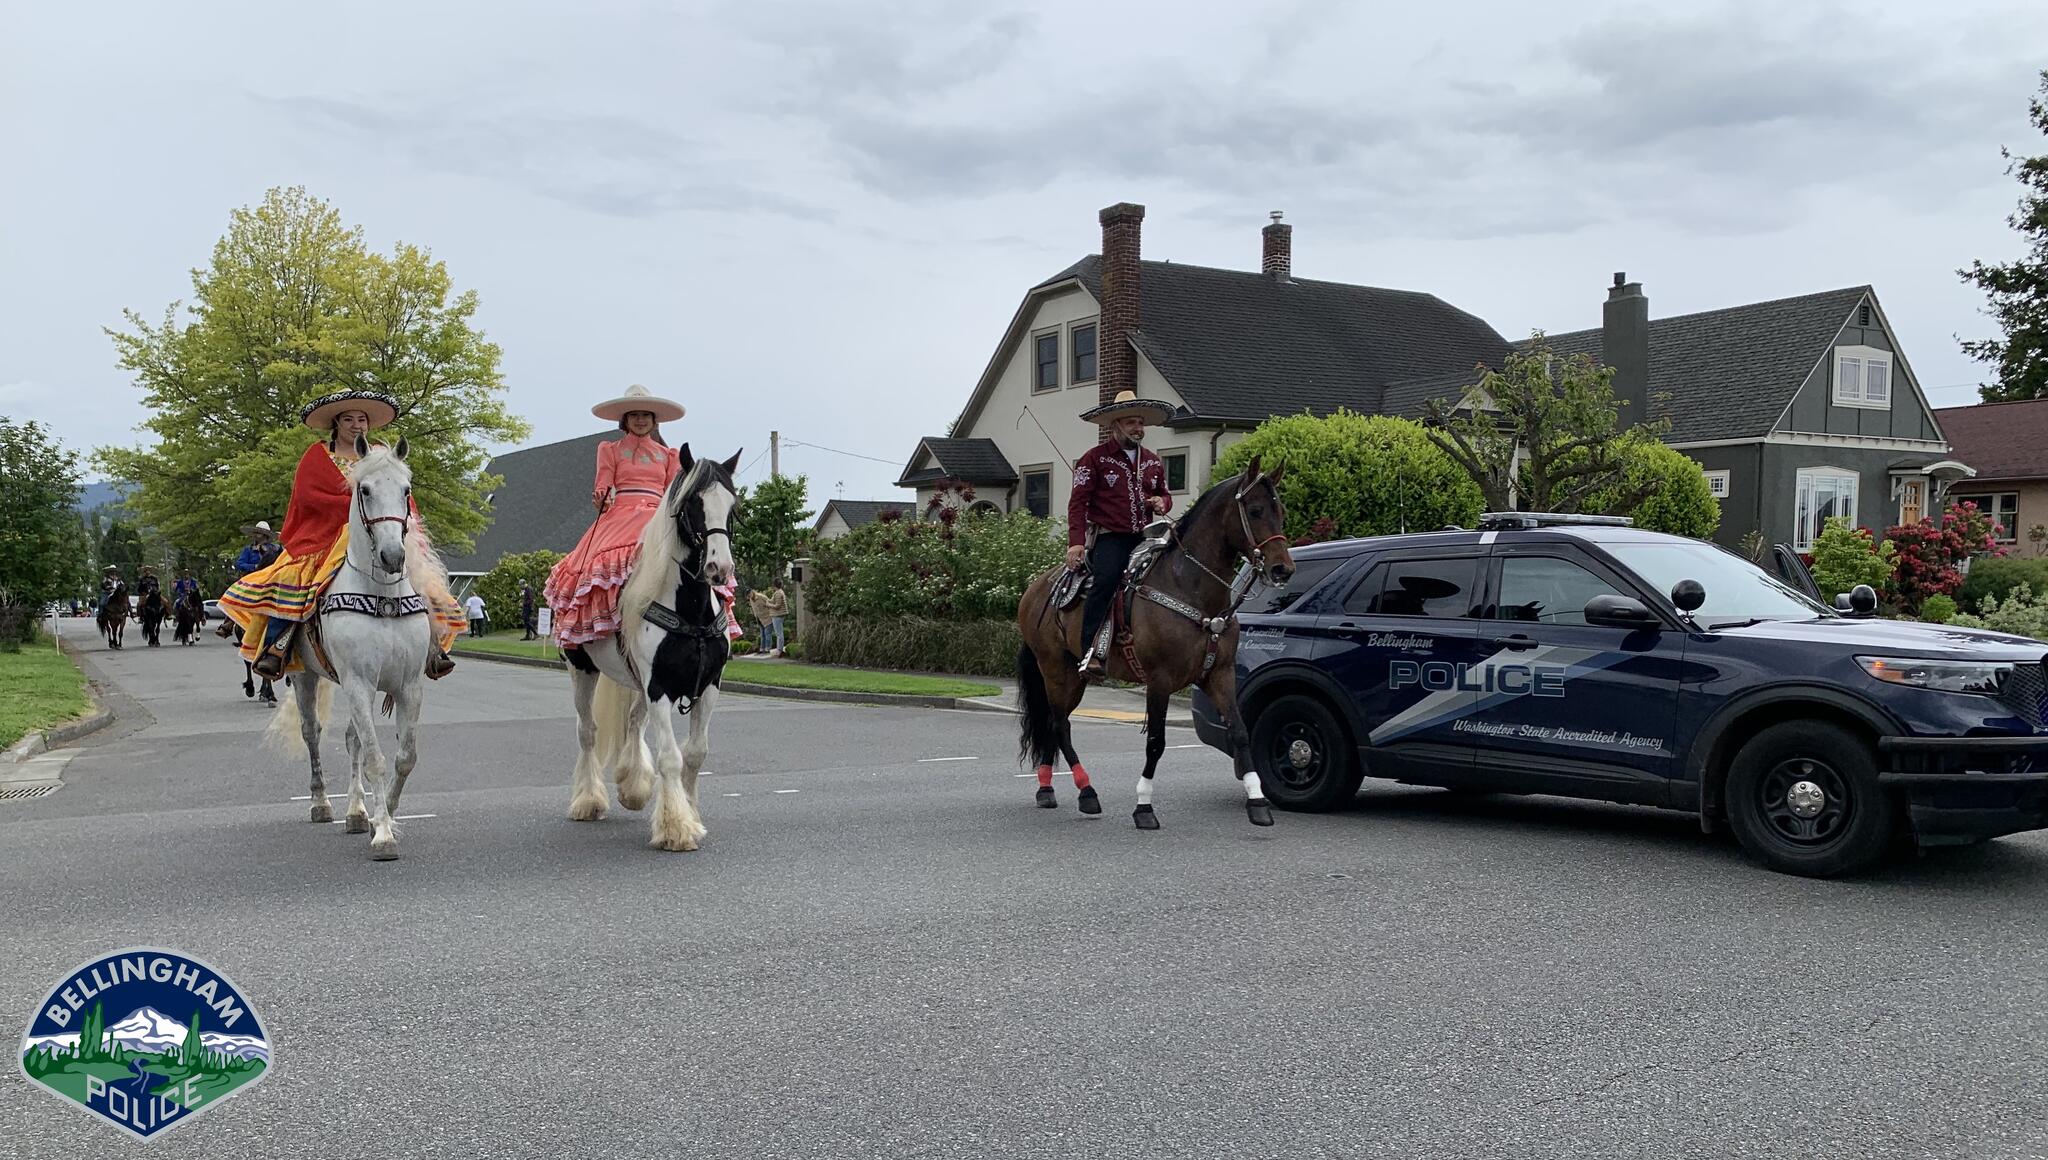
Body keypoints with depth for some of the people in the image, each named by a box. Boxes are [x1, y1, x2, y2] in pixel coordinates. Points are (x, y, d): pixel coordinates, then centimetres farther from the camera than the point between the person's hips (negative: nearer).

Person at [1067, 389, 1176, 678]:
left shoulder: (1153, 462, 20)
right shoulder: (1094, 458, 2)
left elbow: (1165, 495, 33)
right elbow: (1078, 502, -3)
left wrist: (1162, 502, 6)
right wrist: (1076, 542, -15)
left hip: (1143, 538, 6)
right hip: (1109, 538, -6)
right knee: (1106, 579, -31)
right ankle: (1090, 652, -31)